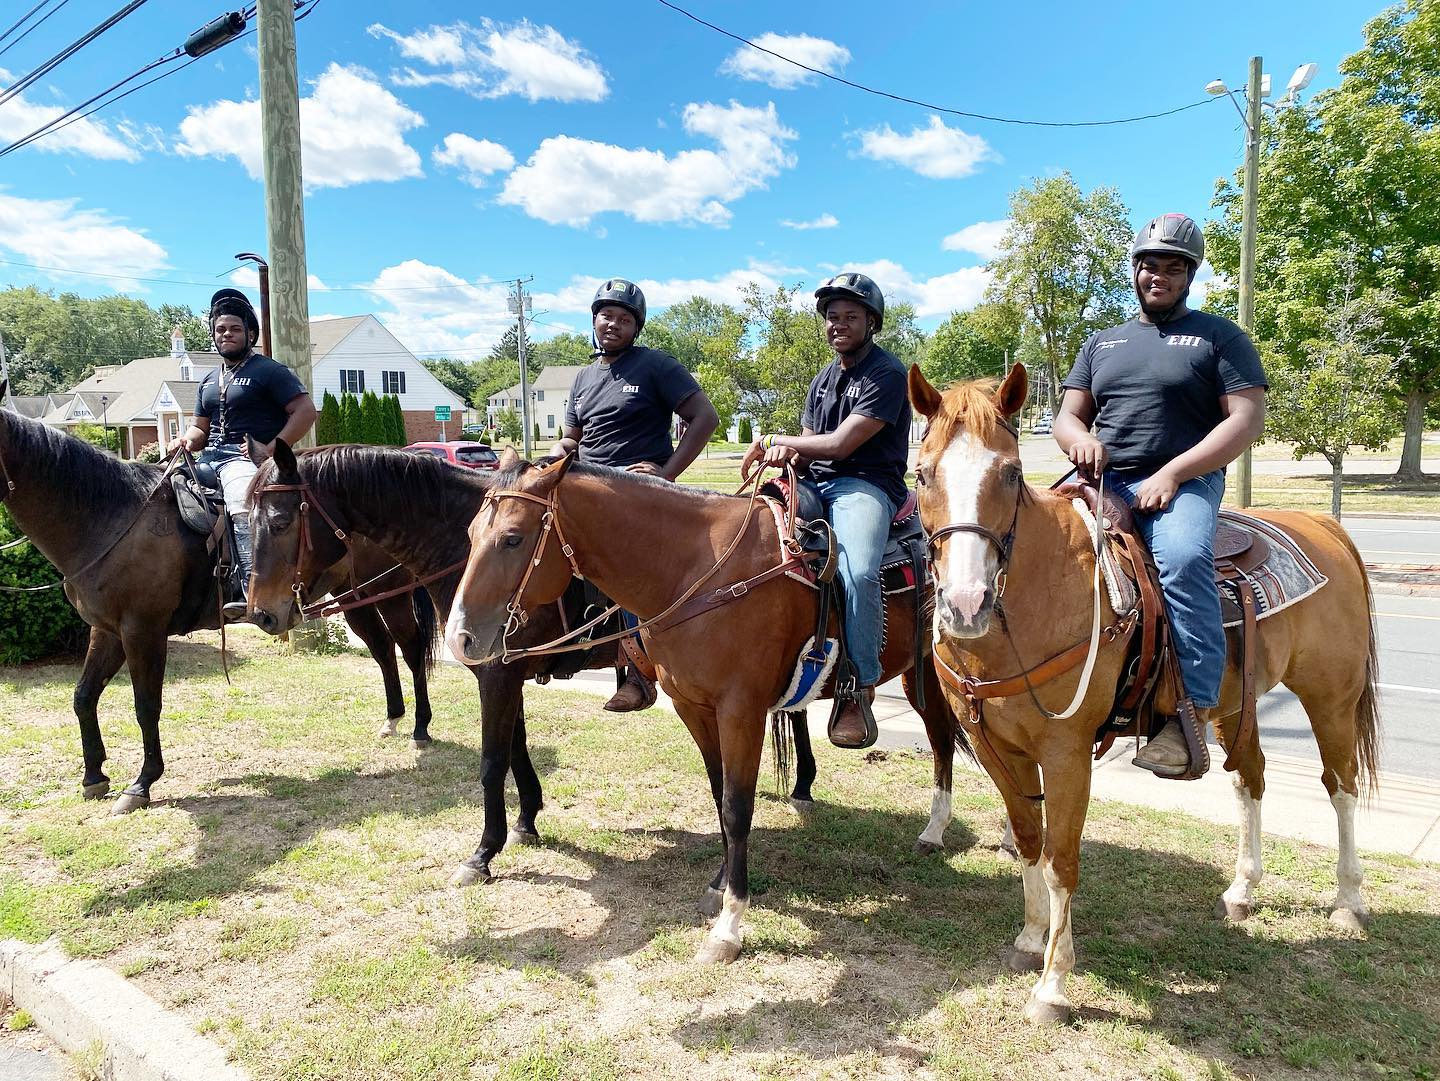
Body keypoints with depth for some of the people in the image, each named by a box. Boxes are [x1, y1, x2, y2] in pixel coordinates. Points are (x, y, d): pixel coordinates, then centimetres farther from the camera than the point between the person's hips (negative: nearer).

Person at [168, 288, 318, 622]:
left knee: (243, 506, -36)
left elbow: (306, 411, -8)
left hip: (247, 458, -9)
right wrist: (188, 439, 2)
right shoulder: (209, 380, 24)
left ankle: (255, 593, -52)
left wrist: (271, 448, -17)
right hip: (210, 458, 9)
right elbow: (201, 428, 28)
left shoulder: (269, 371, 1)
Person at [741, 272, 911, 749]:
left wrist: (775, 440, -3)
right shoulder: (822, 380, 20)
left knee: (857, 573, -36)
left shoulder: (887, 374, -6)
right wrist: (785, 453, -7)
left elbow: (840, 444, -15)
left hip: (865, 485, -8)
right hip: (814, 484, 8)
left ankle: (859, 691, -22)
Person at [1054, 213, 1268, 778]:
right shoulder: (1102, 343, 23)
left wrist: (1171, 474, -15)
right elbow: (1067, 417, 18)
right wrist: (1080, 437, -9)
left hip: (1184, 482, -4)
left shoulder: (1219, 336, 9)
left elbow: (1248, 419, -2)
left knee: (1183, 557, -36)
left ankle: (1192, 711, -30)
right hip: (1103, 481, 4)